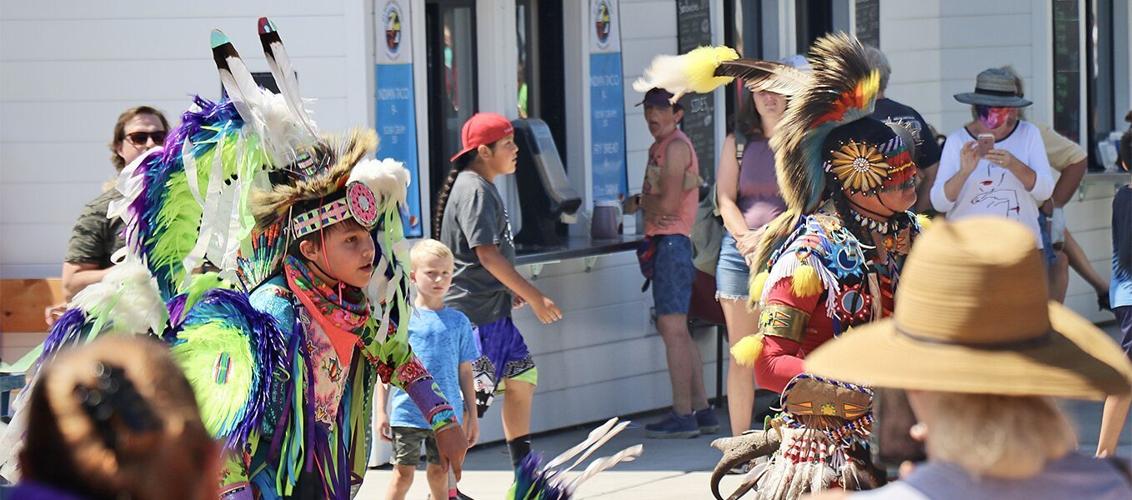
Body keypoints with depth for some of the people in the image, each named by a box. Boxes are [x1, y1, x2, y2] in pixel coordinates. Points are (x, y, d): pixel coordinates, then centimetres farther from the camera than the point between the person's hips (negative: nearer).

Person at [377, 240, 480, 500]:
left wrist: (473, 416, 10)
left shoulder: (458, 322, 6)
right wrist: (381, 412, -1)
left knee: (439, 473, 9)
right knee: (403, 473, 1)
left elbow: (465, 372, 10)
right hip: (407, 413, -2)